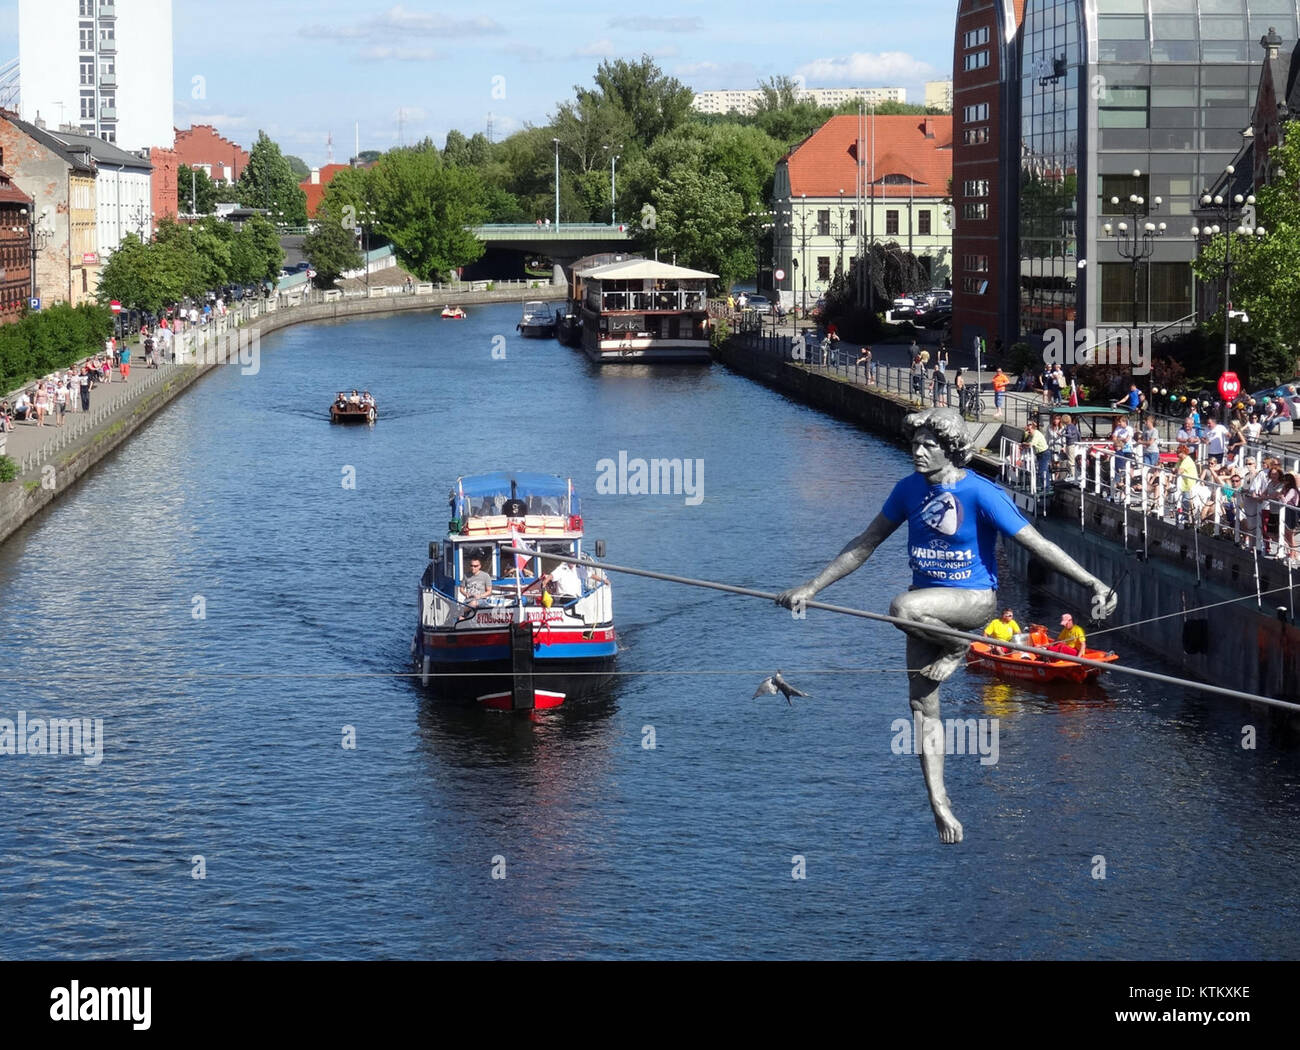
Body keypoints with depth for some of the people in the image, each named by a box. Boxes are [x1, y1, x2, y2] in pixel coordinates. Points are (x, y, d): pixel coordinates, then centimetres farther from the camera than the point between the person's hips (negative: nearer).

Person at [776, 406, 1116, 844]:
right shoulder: (909, 489, 0)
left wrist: (1092, 583, -25)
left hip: (974, 599, -6)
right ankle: (939, 803, 8)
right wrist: (811, 588, 6)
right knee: (922, 704, -1)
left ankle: (957, 647, -3)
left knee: (903, 608, -34)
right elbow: (864, 545, 9)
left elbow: (1037, 544, -16)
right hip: (928, 603, 6)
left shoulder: (981, 494, -16)